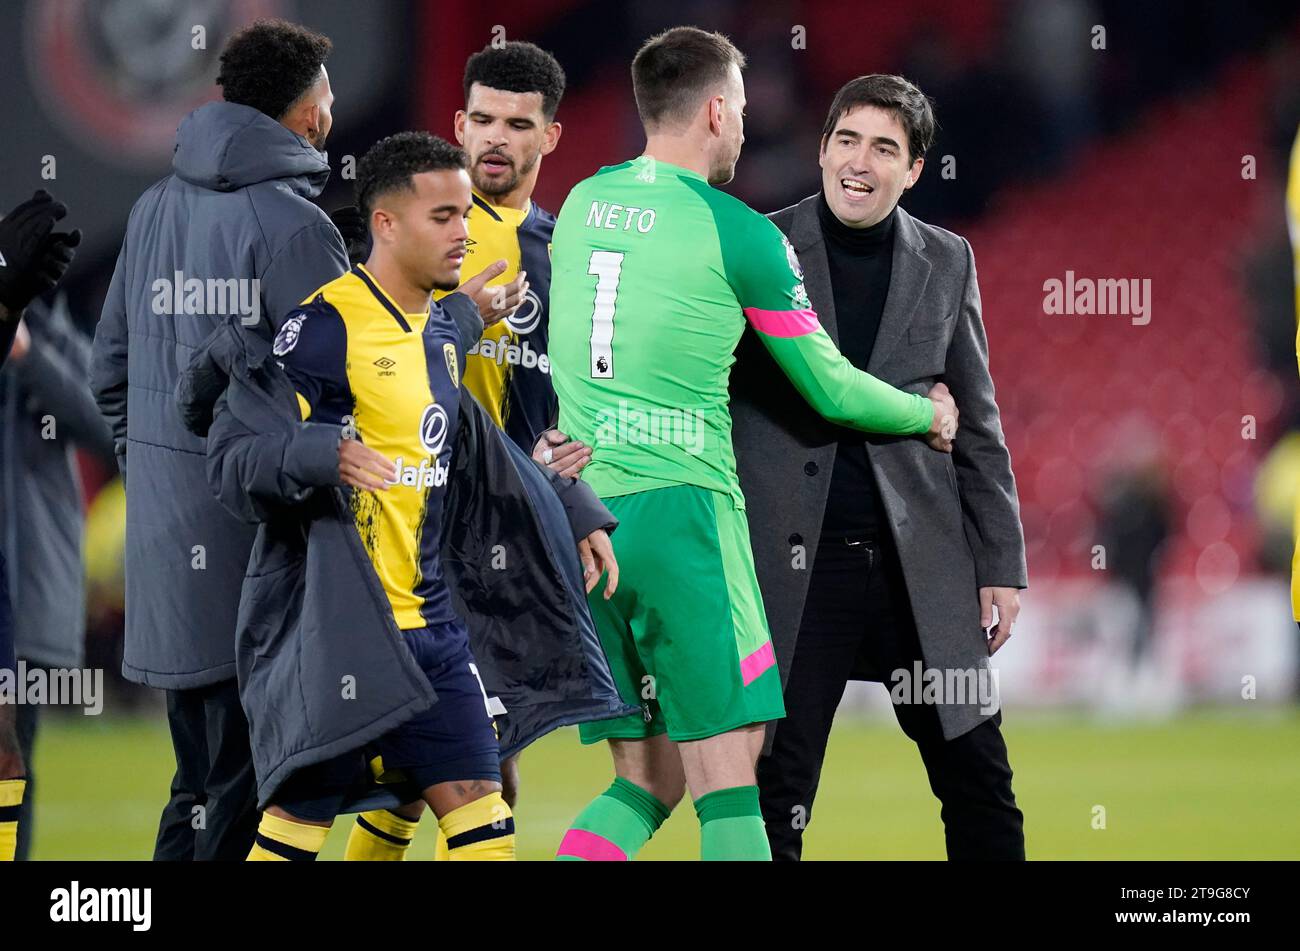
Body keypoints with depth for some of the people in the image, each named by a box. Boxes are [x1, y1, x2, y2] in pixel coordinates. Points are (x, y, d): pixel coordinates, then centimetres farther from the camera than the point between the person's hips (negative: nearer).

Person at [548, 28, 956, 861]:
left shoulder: (581, 205, 12)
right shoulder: (738, 234, -5)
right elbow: (831, 389, 3)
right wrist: (927, 414, 23)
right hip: (681, 510, -6)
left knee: (647, 781, 11)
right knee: (727, 779, -5)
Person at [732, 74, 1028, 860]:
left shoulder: (946, 263, 8)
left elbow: (978, 426, 11)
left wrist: (1001, 563, 7)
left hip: (923, 561, 2)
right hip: (796, 564, -2)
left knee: (979, 782, 5)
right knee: (777, 795, 0)